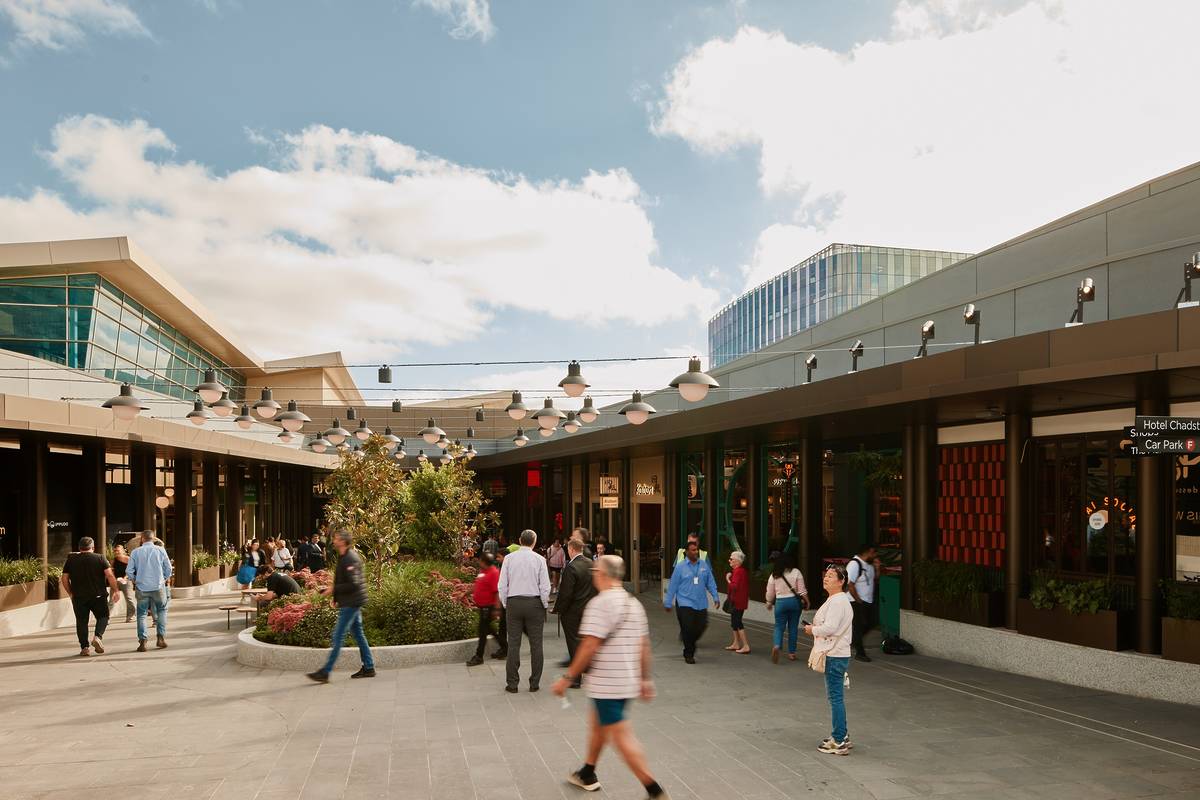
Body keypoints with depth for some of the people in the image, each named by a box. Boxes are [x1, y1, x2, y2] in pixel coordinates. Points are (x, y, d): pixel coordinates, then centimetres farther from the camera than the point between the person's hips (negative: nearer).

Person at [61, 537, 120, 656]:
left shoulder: (71, 560, 6)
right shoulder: (100, 558, -2)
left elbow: (64, 579, 5)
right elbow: (110, 575, -10)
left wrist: (71, 593, 17)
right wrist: (116, 590, -4)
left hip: (79, 597, 2)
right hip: (98, 596, -2)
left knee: (81, 621, 8)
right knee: (102, 617, 13)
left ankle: (84, 647, 5)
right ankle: (98, 636, -10)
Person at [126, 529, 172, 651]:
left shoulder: (135, 552, 0)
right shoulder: (160, 551, 1)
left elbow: (129, 571, -1)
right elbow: (168, 569, 2)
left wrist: (135, 581, 15)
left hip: (142, 588, 0)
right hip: (158, 587, 0)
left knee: (141, 614, 9)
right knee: (162, 610, 17)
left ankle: (142, 641, 0)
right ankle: (161, 636, 6)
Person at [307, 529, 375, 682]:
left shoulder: (350, 559, -18)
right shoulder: (344, 557, 14)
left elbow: (353, 584, -23)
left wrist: (334, 589, -17)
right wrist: (336, 597, 15)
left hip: (351, 603, -10)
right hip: (350, 602, 10)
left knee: (338, 635, -7)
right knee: (358, 634, 13)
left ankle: (325, 672, -5)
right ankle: (368, 667, 19)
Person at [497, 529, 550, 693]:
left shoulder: (509, 558, 1)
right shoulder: (539, 559, -3)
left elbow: (502, 586, 1)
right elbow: (545, 587, -5)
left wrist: (505, 605, 11)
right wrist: (544, 605, 7)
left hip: (513, 603, 1)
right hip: (534, 603, -1)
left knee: (513, 644, 5)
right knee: (536, 644, 6)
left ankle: (512, 684, 8)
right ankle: (534, 683, 8)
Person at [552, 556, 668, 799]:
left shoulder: (601, 603, -17)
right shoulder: (634, 603, 9)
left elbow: (589, 646, -21)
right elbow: (644, 646, 12)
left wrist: (568, 678, -14)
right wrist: (645, 679, 19)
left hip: (606, 683, -9)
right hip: (628, 682, 9)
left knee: (621, 736, -3)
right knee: (598, 723, 25)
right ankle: (587, 774, 39)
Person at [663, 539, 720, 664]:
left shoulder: (704, 565, 5)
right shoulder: (680, 567, -4)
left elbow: (710, 582, 12)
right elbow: (672, 586, 0)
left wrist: (716, 597, 7)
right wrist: (668, 603, 1)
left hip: (701, 604, 3)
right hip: (685, 603, -3)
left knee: (701, 627, 2)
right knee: (688, 629, -5)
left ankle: (689, 641, 33)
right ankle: (688, 654, 12)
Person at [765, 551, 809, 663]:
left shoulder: (774, 575, 1)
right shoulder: (796, 572, -5)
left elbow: (770, 592, 6)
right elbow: (802, 590, -6)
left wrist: (769, 603, 21)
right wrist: (806, 601, 7)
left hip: (780, 602, 0)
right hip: (794, 601, 0)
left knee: (779, 626, 7)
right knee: (793, 627, 10)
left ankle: (776, 645, -20)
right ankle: (791, 653, 14)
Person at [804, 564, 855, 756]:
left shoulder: (838, 601, -17)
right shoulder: (835, 600, 16)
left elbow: (829, 628, -24)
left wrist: (812, 629, -8)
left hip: (835, 656, -11)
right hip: (834, 654, 11)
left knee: (836, 697, -5)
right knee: (836, 697, 17)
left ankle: (839, 742, -1)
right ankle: (842, 736, 26)